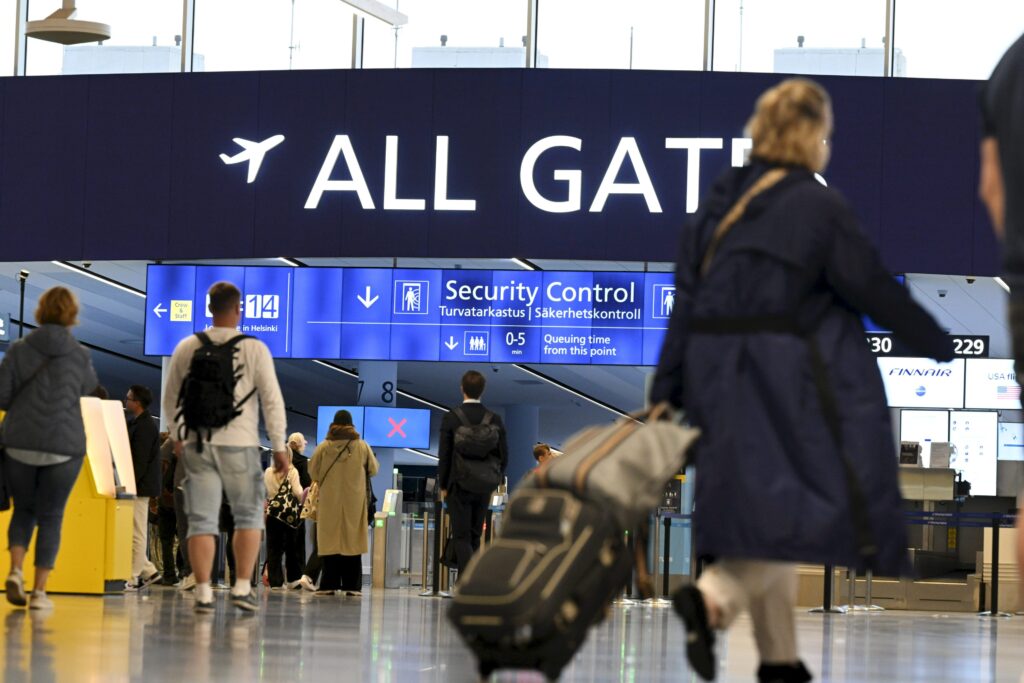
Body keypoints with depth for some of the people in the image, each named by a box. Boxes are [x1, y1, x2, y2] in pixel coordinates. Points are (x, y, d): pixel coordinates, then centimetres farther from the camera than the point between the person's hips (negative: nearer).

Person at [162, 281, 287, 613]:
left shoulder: (187, 348, 6)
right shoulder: (254, 349, -3)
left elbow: (171, 400, 14)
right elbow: (272, 400, -5)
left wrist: (177, 436, 29)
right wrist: (279, 446, 1)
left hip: (197, 445, 2)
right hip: (239, 445, -2)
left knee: (201, 521, 3)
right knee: (248, 515, 11)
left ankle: (203, 593, -3)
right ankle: (242, 587, 4)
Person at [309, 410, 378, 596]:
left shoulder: (324, 447, -5)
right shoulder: (362, 446, -4)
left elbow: (313, 472, 3)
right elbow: (374, 470, 6)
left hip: (329, 502, 0)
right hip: (354, 503, 0)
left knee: (330, 542, 4)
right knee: (352, 543, 4)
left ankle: (329, 585, 0)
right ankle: (352, 585, 0)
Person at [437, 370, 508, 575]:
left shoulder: (451, 418, -9)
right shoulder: (495, 420, 0)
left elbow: (444, 456, -6)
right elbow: (503, 457, 3)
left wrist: (443, 486, 6)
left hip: (459, 487, -3)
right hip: (484, 489, 3)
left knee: (461, 537, -4)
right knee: (474, 537, 15)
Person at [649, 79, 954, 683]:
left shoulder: (719, 204, 9)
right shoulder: (820, 208, -9)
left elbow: (686, 300, 7)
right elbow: (872, 288, -5)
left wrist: (666, 392, 9)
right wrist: (936, 342, 9)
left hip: (721, 377, 7)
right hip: (791, 378, -7)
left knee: (763, 506, 13)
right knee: (812, 503, -2)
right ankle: (714, 598, -23)